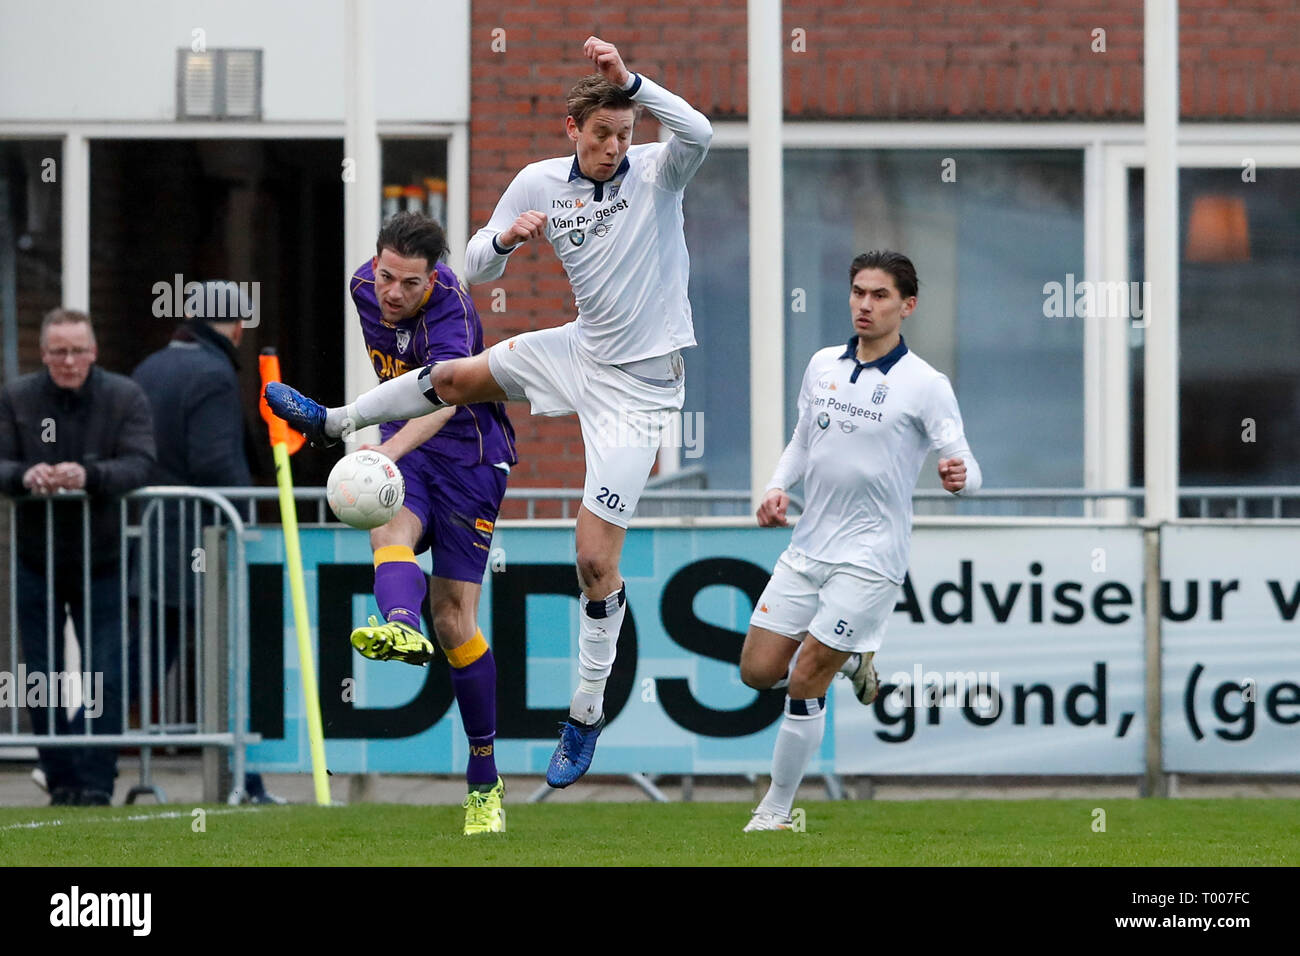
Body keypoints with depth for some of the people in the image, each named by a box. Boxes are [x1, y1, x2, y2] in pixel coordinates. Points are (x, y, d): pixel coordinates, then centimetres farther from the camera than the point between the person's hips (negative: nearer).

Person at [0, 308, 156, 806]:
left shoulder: (125, 397, -3)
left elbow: (139, 463, -15)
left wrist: (90, 476, -35)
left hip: (100, 560, -2)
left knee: (104, 677, -6)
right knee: (42, 676, 4)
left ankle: (96, 781, -1)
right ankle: (61, 782, 13)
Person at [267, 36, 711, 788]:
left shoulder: (655, 173, -16)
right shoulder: (539, 184, -3)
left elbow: (698, 134, -38)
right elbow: (478, 269, 4)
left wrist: (630, 80, -46)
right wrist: (505, 237, -19)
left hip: (642, 383, -5)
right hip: (582, 350, 5)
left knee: (597, 558, -8)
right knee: (452, 377, 18)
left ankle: (586, 718, 5)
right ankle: (332, 423, 48)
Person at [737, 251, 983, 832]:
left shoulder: (926, 385, -9)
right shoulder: (823, 366, 7)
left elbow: (966, 467, -10)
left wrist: (959, 475, -35)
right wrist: (777, 489, 2)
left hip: (868, 557, -6)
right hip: (807, 547, 6)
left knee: (804, 685, -7)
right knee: (758, 670, 3)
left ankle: (777, 810, 9)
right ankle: (852, 660, 30)